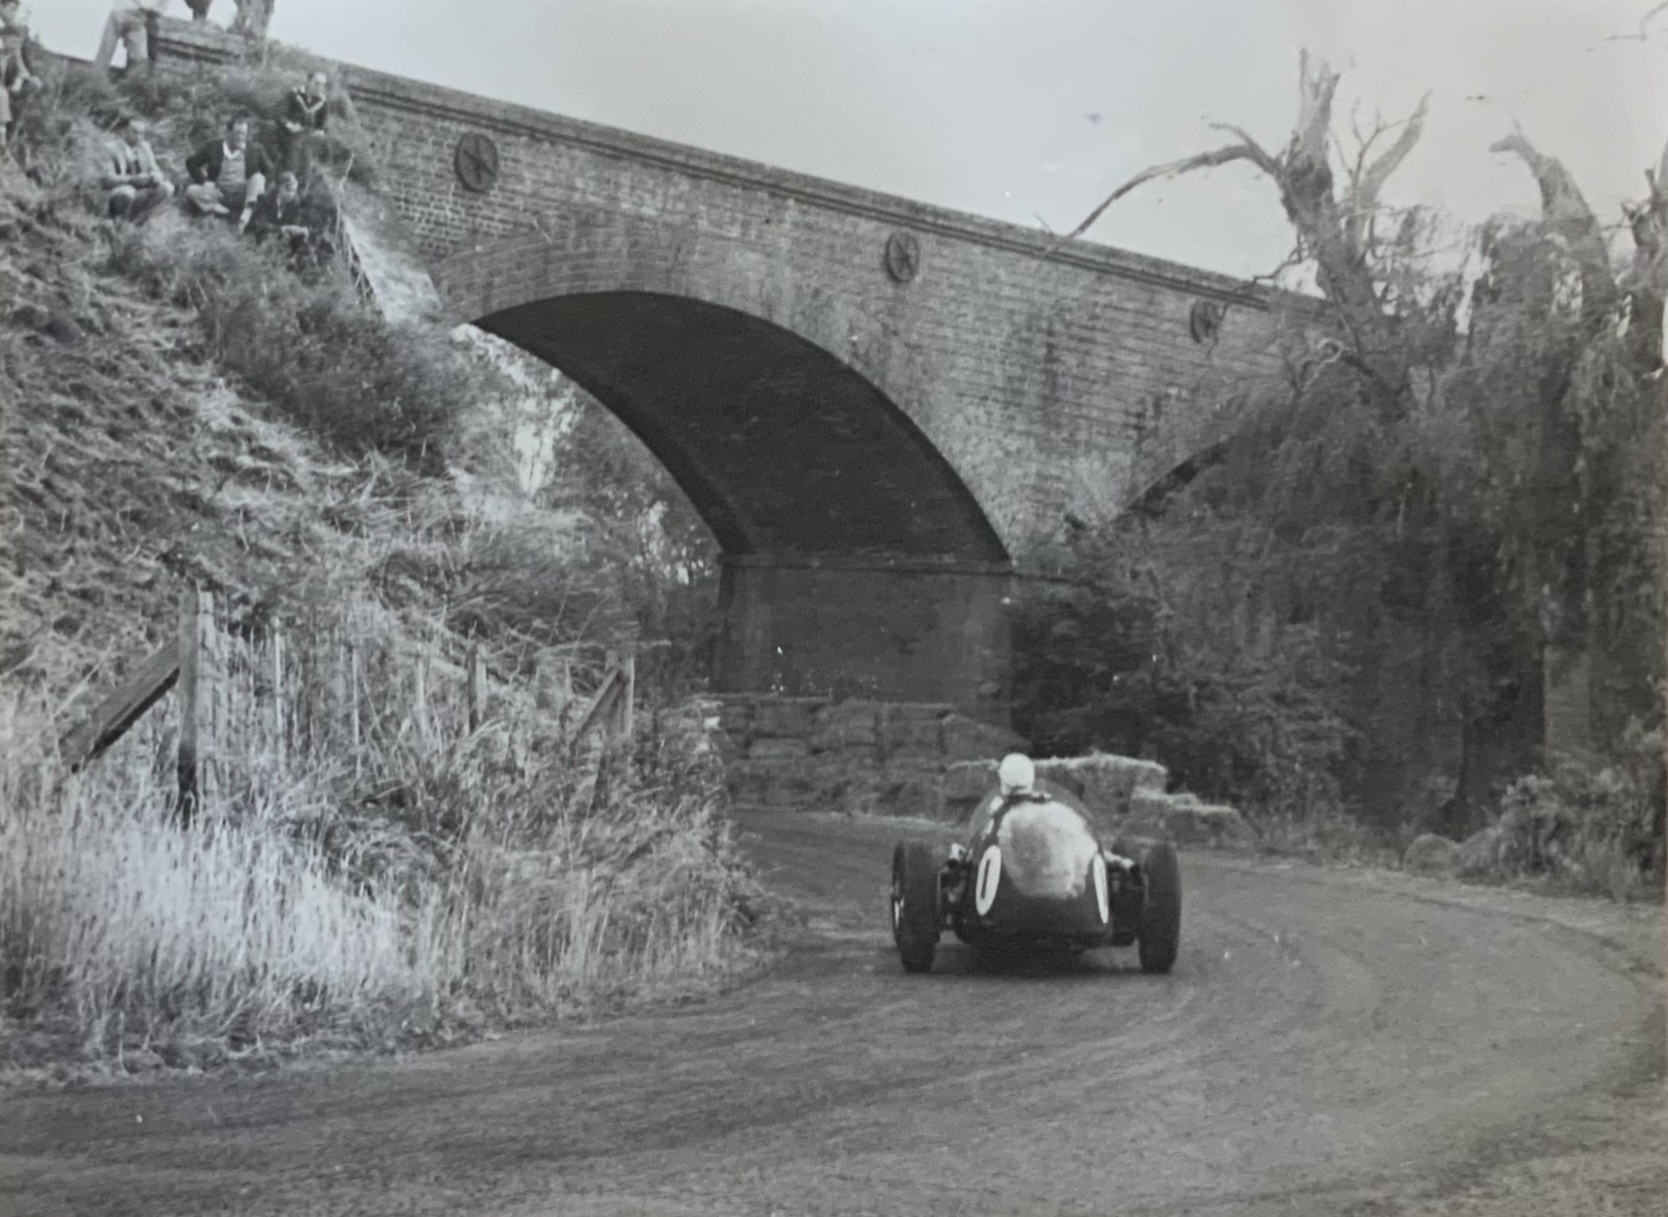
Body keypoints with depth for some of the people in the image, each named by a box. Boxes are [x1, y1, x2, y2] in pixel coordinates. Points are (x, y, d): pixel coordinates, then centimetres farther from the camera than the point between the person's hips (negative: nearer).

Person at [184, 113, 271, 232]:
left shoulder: (255, 150, 4)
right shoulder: (213, 147, 5)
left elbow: (268, 170, 1)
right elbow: (191, 163, 7)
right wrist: (204, 182, -6)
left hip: (244, 197, -1)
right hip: (219, 195, 1)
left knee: (258, 177, -27)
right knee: (191, 190, -19)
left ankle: (248, 212, -39)